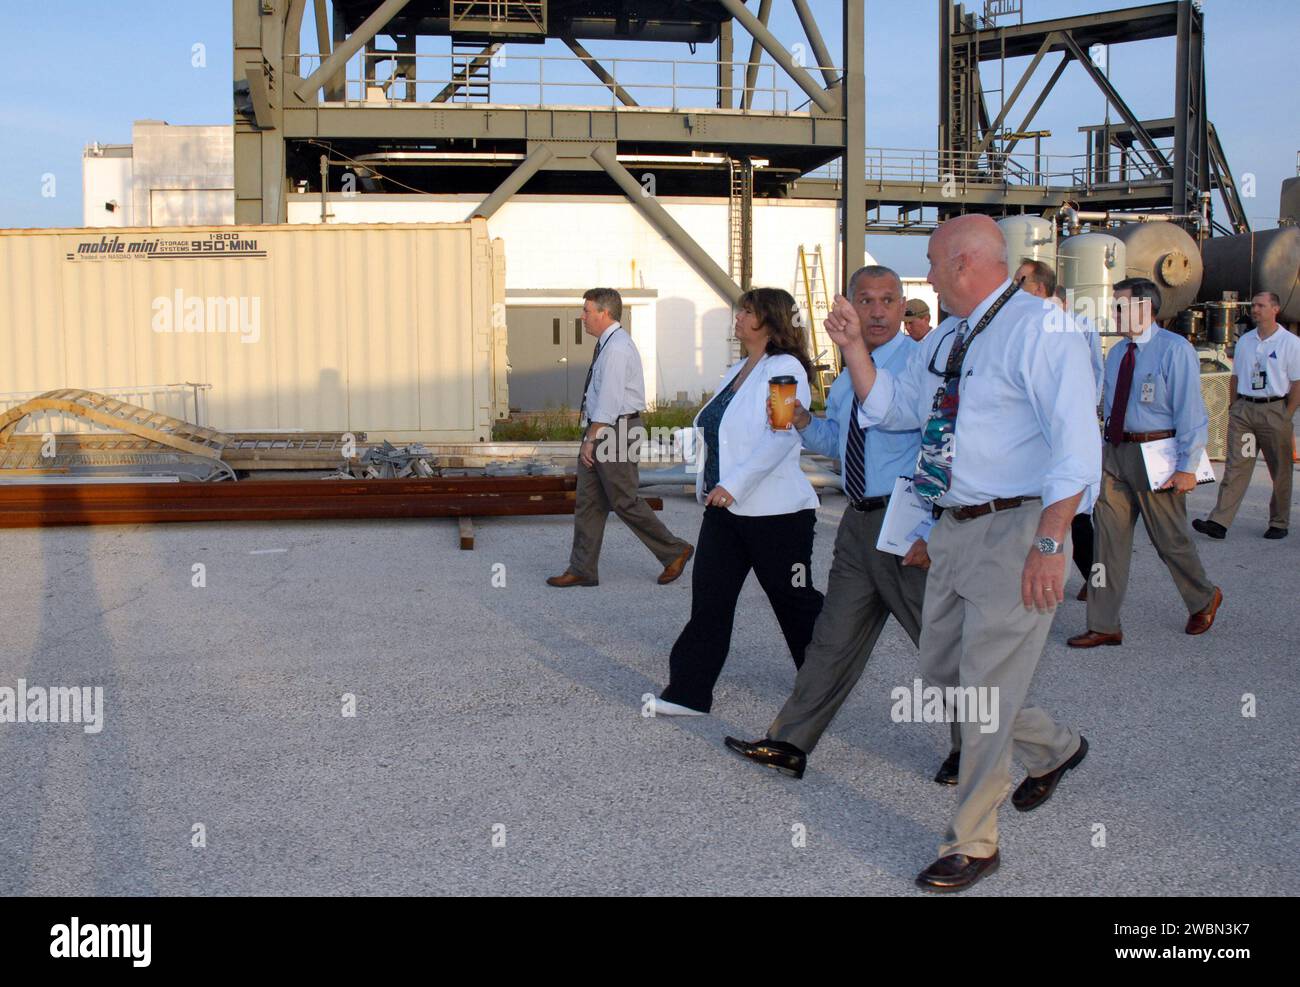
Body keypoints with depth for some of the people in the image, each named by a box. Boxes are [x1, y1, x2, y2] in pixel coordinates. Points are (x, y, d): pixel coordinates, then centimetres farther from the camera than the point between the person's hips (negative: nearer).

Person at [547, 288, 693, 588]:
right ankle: (582, 569, 15)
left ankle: (674, 552, 14)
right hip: (600, 428, 10)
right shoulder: (608, 344, 13)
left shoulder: (617, 348, -18)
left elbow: (610, 399, -22)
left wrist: (591, 439, -21)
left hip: (616, 430, -10)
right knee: (588, 501, 9)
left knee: (625, 501, -1)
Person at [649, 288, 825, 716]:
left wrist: (734, 484, -30)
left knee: (795, 601, 7)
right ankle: (689, 692, 4)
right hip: (725, 507, 8)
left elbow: (782, 435, -25)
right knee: (709, 597, 2)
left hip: (775, 511, -8)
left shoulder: (785, 370, -13)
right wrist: (708, 485, 14)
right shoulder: (737, 372, 15)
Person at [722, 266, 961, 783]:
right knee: (835, 637, 14)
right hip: (859, 520, 8)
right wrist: (803, 420, 4)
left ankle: (970, 753, 22)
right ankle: (789, 743, 22)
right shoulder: (848, 377, 12)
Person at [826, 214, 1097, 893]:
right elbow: (890, 408, 24)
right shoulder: (942, 340, 14)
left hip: (1015, 531, -9)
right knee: (942, 670, 18)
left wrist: (1048, 544, -23)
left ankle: (973, 843, 12)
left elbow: (1076, 445, -19)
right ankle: (1053, 748, 41)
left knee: (985, 687, -3)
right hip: (952, 530, 9)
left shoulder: (1038, 329, -13)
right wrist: (854, 346, 11)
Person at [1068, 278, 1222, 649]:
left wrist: (1187, 467, -17)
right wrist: (1107, 451, 14)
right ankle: (1104, 626, 8)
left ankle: (1204, 599, 34)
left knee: (1169, 538, 7)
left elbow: (1190, 411, -13)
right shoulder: (1116, 354, 12)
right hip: (1116, 452, 6)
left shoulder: (1175, 350, -9)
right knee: (1109, 536, 2)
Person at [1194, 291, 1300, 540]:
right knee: (1235, 466, -3)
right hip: (1243, 408, 4)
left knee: (1280, 471, 6)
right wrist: (1234, 408, 11)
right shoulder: (1244, 340, 11)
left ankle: (1279, 524, 19)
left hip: (1274, 410, -3)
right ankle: (1219, 522, -10)